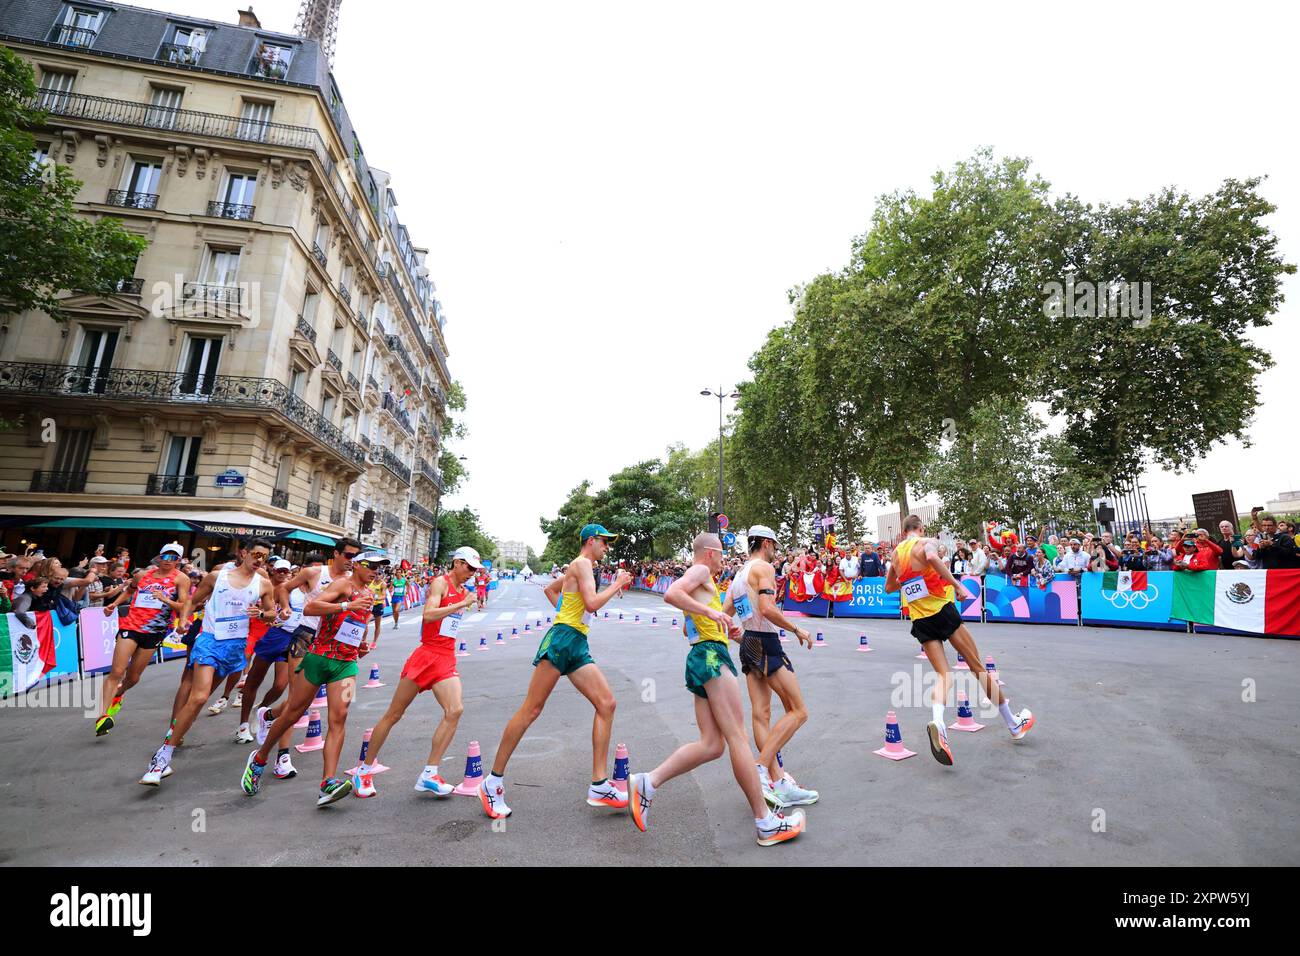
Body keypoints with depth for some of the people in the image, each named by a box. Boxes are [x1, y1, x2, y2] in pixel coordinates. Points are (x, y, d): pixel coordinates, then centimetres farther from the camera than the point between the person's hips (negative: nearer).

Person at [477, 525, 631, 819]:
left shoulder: (579, 568, 22)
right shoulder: (582, 563, -7)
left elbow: (549, 588, 35)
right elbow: (592, 603, -19)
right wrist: (618, 584, -7)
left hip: (577, 646, 10)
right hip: (562, 639, -10)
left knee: (607, 703, 0)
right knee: (531, 709, -5)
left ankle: (599, 787, 1)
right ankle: (493, 782, 8)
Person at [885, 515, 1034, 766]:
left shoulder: (896, 553, 14)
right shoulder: (927, 542, -2)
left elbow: (889, 587, 24)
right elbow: (931, 557, -28)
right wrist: (956, 584, -24)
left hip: (920, 621, 4)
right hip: (942, 611, -4)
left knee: (944, 676, 4)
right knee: (978, 668, 11)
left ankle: (937, 720, -24)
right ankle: (1013, 724, 26)